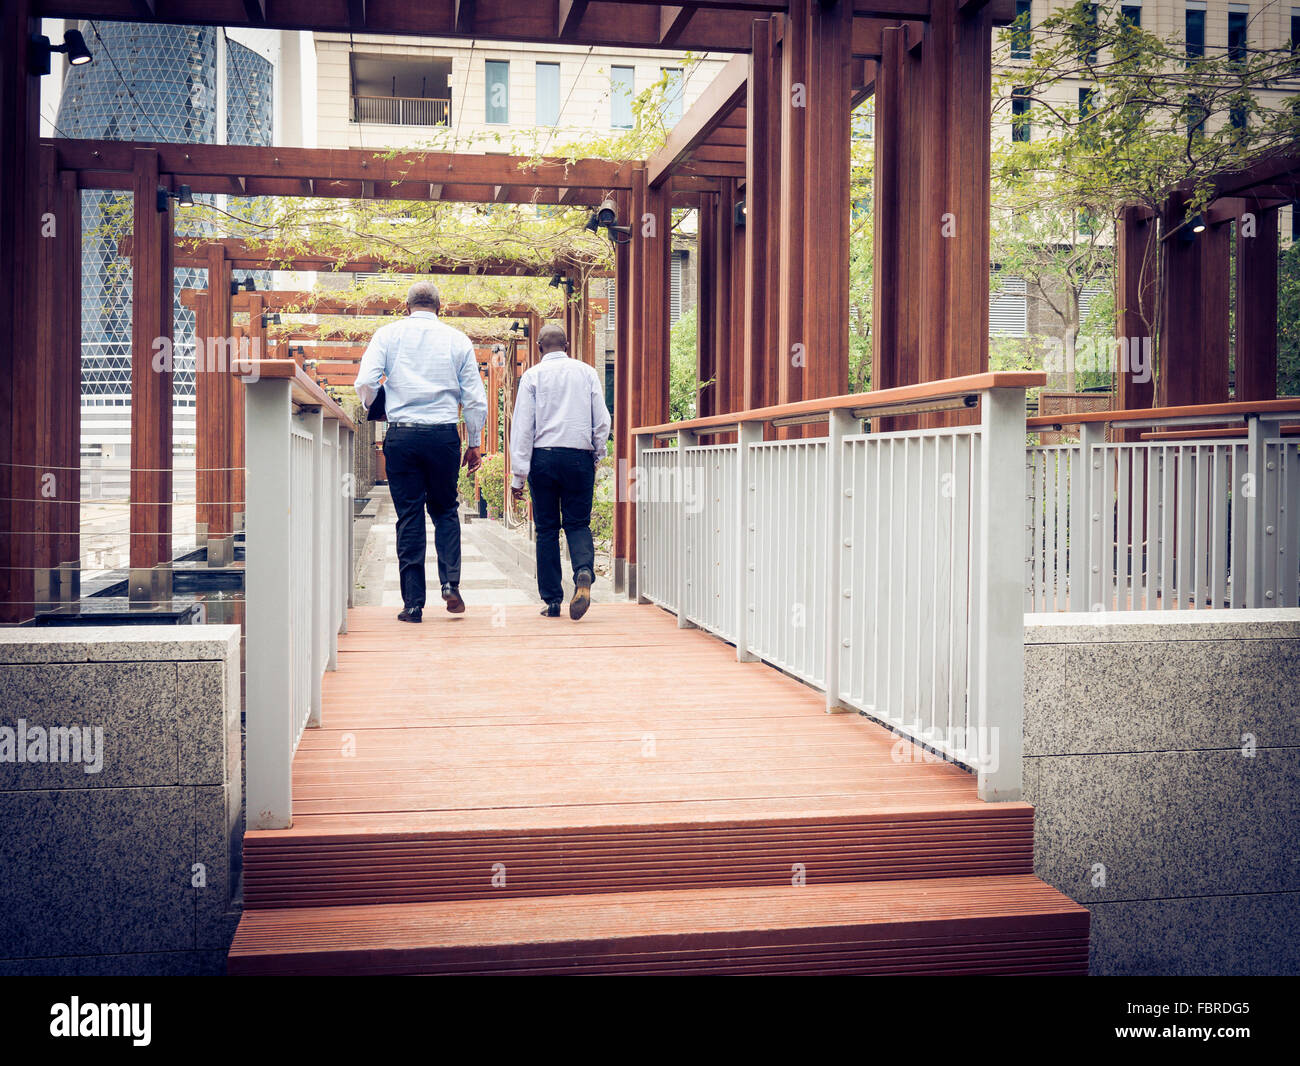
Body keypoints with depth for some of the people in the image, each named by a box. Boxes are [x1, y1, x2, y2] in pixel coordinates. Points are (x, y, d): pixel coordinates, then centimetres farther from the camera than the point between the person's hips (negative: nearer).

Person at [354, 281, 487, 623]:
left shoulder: (388, 334, 5)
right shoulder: (457, 339, 7)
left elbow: (365, 382, -5)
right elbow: (475, 397, 5)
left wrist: (372, 407, 17)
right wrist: (474, 444, 14)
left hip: (402, 436, 0)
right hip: (444, 435, 0)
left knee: (409, 517, 5)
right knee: (445, 510, 17)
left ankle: (413, 602, 5)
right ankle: (450, 582, 0)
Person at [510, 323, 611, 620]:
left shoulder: (533, 375, 2)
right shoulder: (587, 372, 7)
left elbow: (522, 426, -2)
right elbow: (602, 420, 4)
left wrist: (518, 475, -2)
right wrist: (596, 456, 18)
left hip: (544, 456, -1)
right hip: (580, 456, 1)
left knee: (547, 528, 6)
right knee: (578, 523, 8)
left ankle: (552, 600, 6)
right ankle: (584, 573, -21)